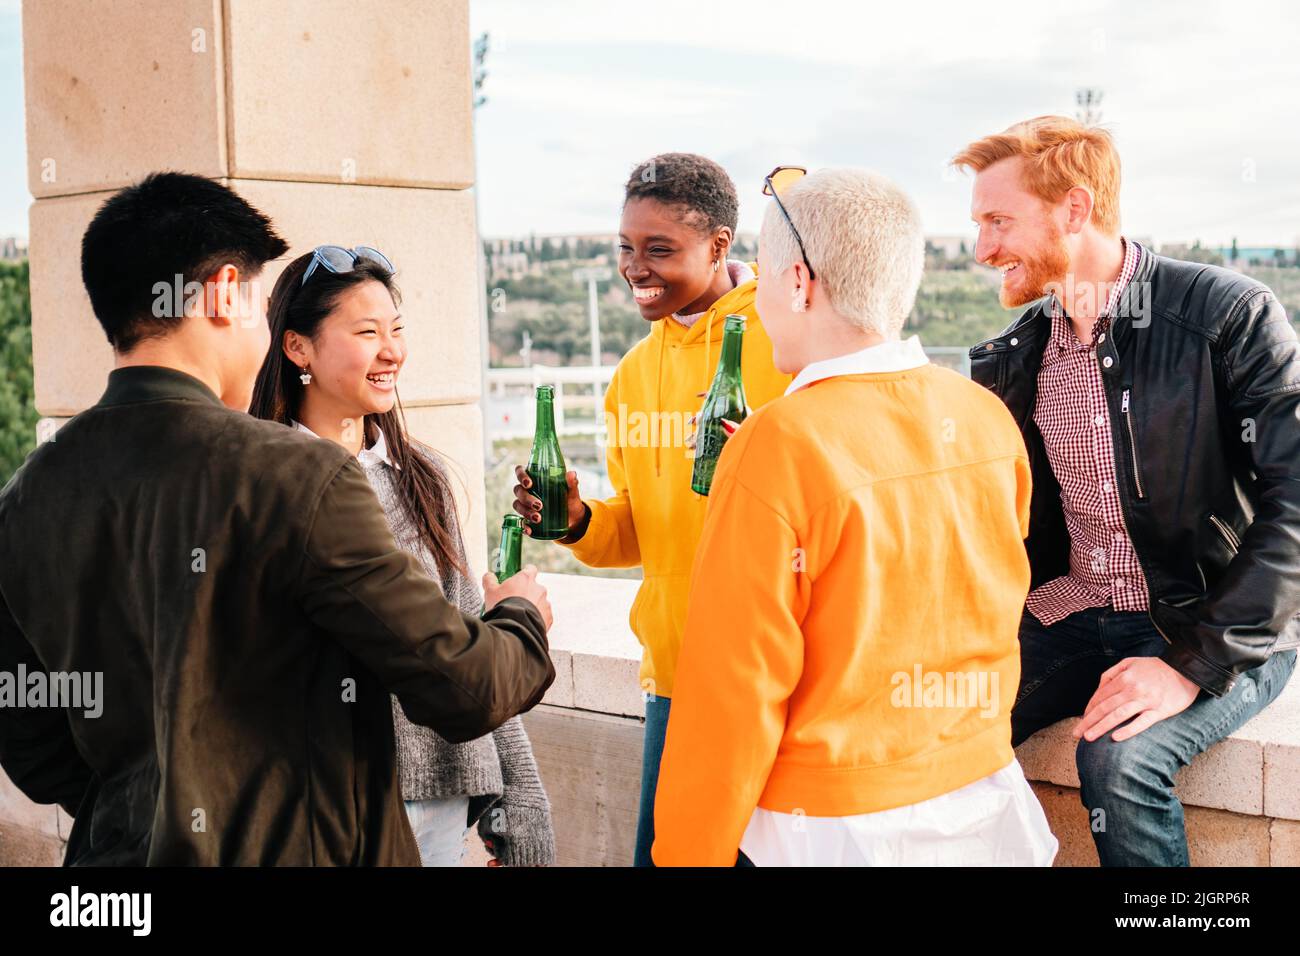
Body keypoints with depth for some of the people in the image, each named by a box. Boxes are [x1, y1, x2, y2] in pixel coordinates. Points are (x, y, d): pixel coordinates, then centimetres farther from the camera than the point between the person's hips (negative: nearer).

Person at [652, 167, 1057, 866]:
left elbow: (735, 690, -18)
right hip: (985, 803, 6)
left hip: (832, 830, -6)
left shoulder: (776, 448, -21)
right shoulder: (987, 418, -2)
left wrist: (688, 853, -8)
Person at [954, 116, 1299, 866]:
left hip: (1217, 628, -5)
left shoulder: (1230, 314, -12)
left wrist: (1196, 665, -22)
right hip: (1075, 613, 5)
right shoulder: (1018, 353, 5)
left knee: (1119, 758, -30)